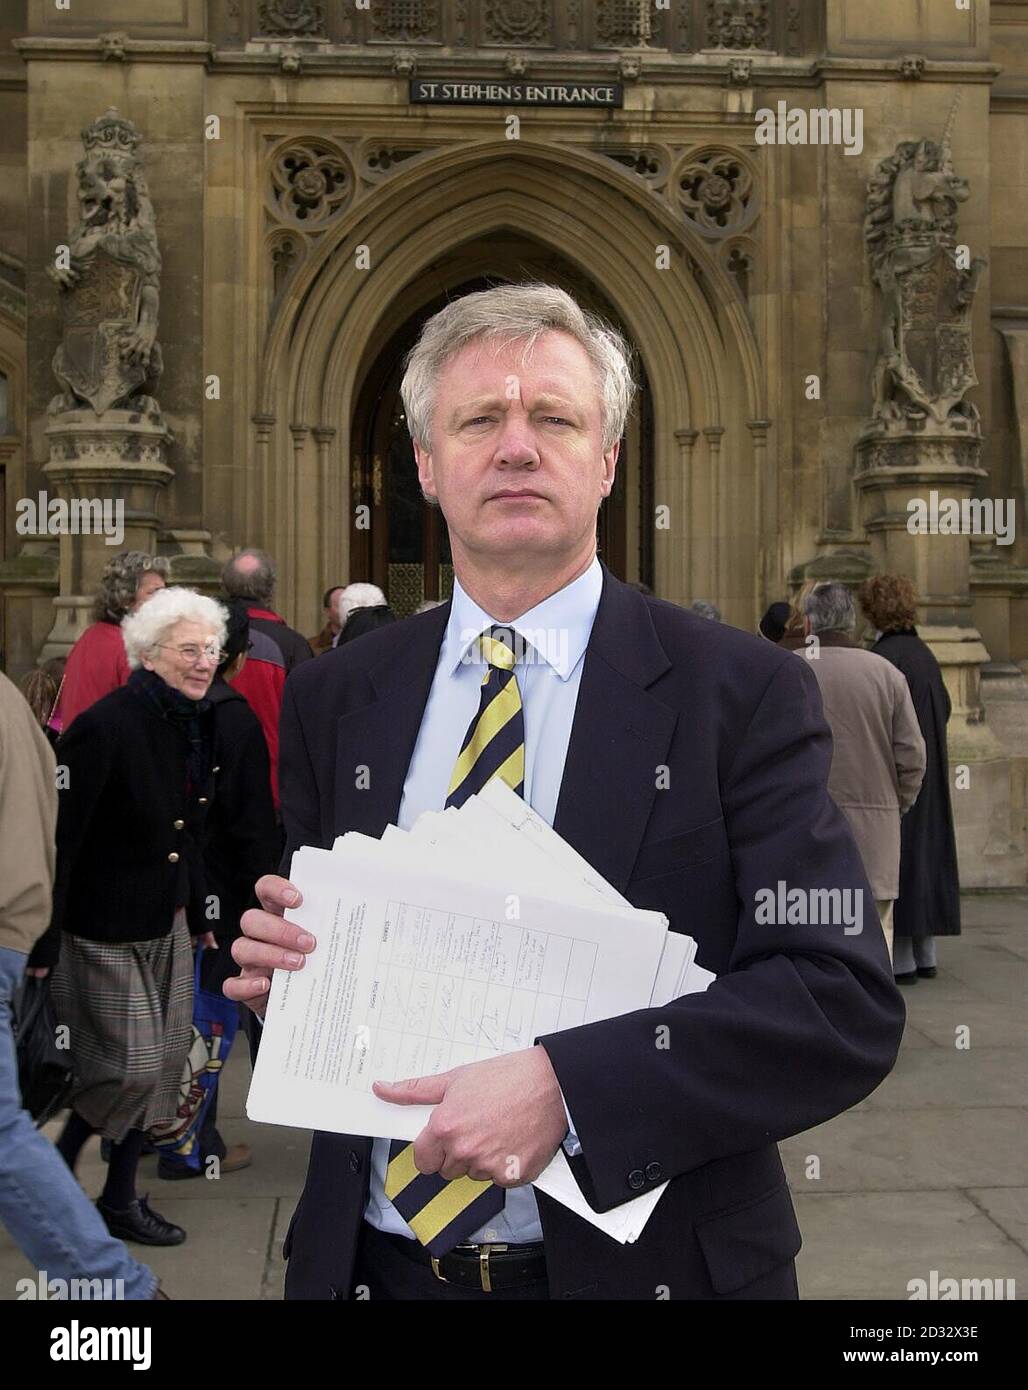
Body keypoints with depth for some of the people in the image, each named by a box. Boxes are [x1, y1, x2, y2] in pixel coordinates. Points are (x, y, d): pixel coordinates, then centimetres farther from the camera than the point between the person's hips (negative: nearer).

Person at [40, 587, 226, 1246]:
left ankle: (121, 1199, 26)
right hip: (104, 927, -8)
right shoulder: (106, 726, -21)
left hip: (166, 924, 8)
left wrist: (199, 915, 15)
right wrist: (44, 943, -19)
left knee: (164, 1061, 11)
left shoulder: (198, 723, 3)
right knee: (130, 1065, -4)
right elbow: (60, 838, -20)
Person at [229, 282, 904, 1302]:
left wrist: (565, 1084, -27)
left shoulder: (744, 693, -10)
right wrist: (276, 972, -12)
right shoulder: (332, 700, 1)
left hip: (639, 1266, -2)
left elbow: (848, 1004, -18)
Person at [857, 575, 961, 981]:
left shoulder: (884, 656, -17)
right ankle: (924, 955, 19)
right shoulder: (924, 653, 9)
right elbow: (943, 708, 16)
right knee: (923, 848, 13)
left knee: (893, 856, -4)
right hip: (929, 774, 9)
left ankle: (900, 959, -1)